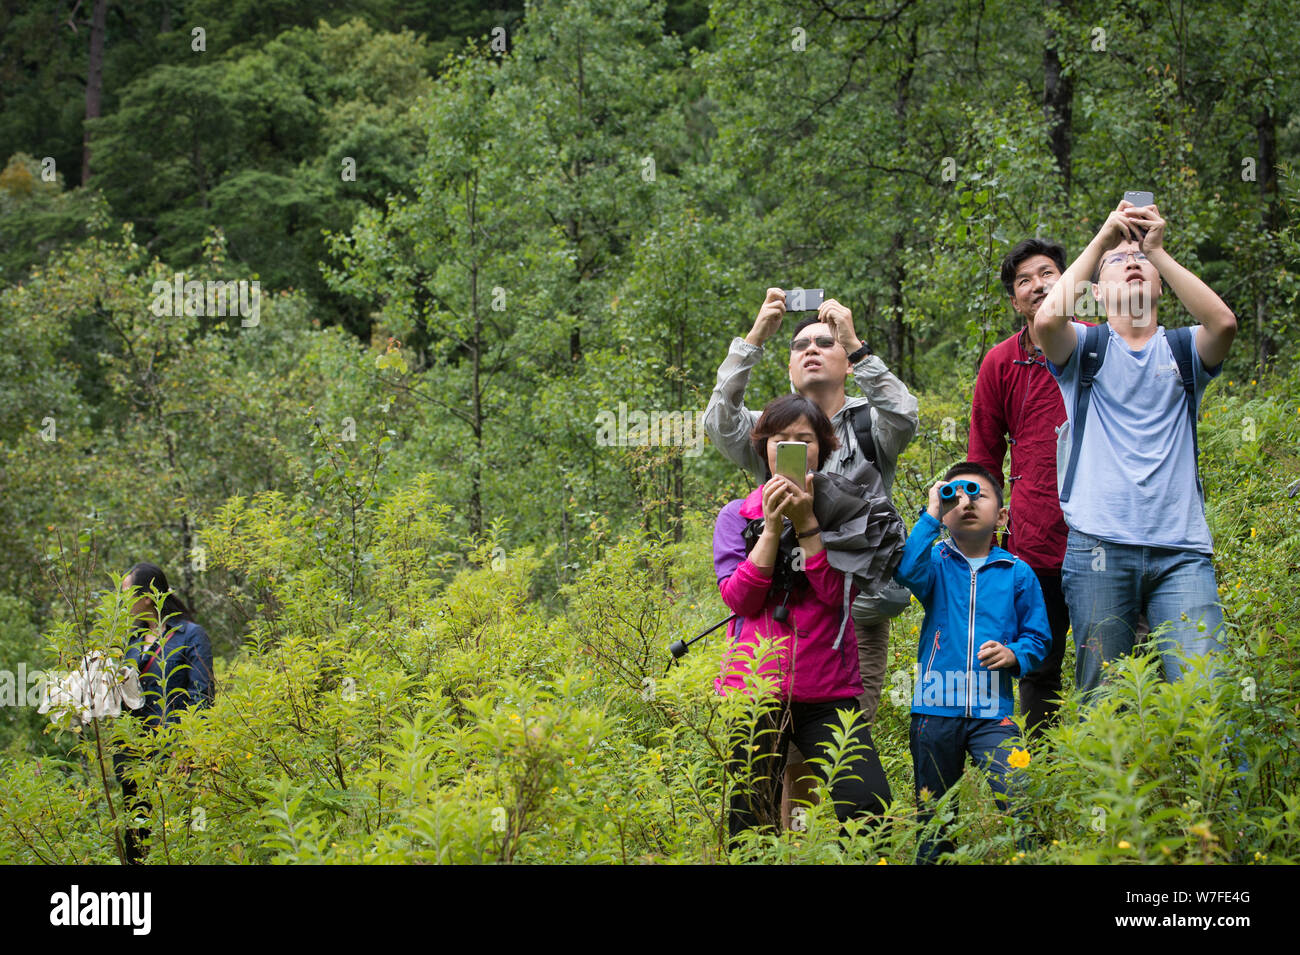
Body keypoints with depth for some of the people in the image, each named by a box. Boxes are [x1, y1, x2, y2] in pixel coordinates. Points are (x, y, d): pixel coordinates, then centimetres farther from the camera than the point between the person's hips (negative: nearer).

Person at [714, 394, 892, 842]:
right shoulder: (736, 516, 9)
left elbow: (837, 595, -7)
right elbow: (739, 599, -4)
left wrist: (806, 522, -11)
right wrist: (772, 527, -11)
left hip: (828, 692, -1)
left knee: (868, 805, -20)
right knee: (750, 830, 1)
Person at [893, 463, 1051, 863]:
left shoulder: (1017, 573, 6)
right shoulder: (936, 563, 4)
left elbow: (1038, 637, 10)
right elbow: (907, 572, -20)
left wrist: (1014, 654, -11)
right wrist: (931, 515, -17)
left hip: (992, 711, 0)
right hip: (935, 708, 0)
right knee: (933, 819, 10)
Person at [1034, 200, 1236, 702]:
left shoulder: (1183, 350, 16)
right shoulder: (1088, 348, 13)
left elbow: (1223, 322, -7)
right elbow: (1047, 320, -10)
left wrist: (1158, 250, -4)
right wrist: (1101, 239, -2)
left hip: (1181, 548, 1)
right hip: (1100, 546, -1)